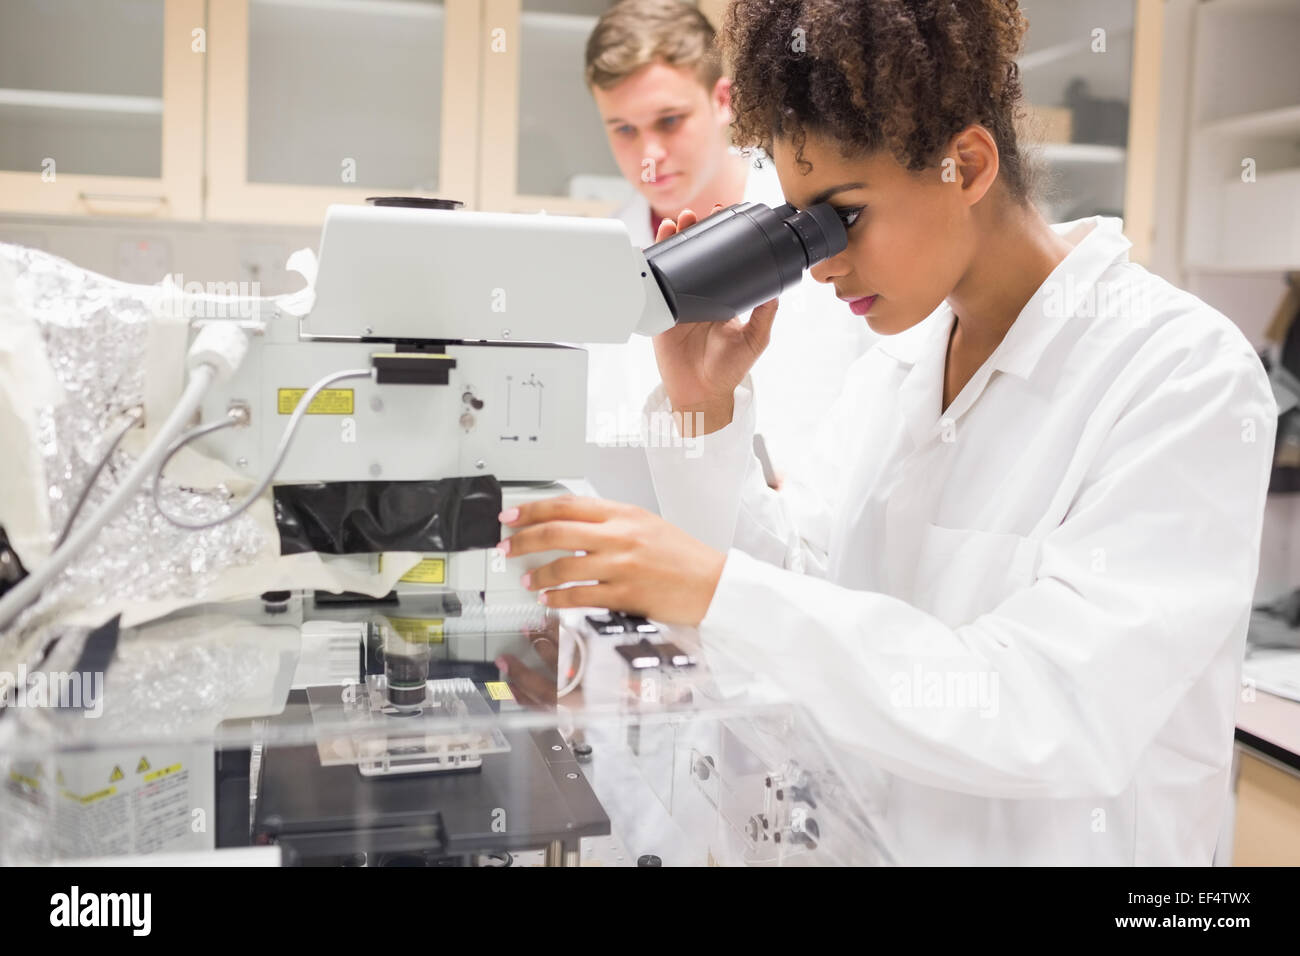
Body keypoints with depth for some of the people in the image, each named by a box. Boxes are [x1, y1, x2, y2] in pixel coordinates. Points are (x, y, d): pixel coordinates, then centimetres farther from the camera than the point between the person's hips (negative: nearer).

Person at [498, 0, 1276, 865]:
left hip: (1059, 842, -4)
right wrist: (703, 403, -7)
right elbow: (786, 579, 5)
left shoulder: (1186, 373, -14)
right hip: (861, 835, 5)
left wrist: (719, 589, -29)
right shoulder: (891, 370, 6)